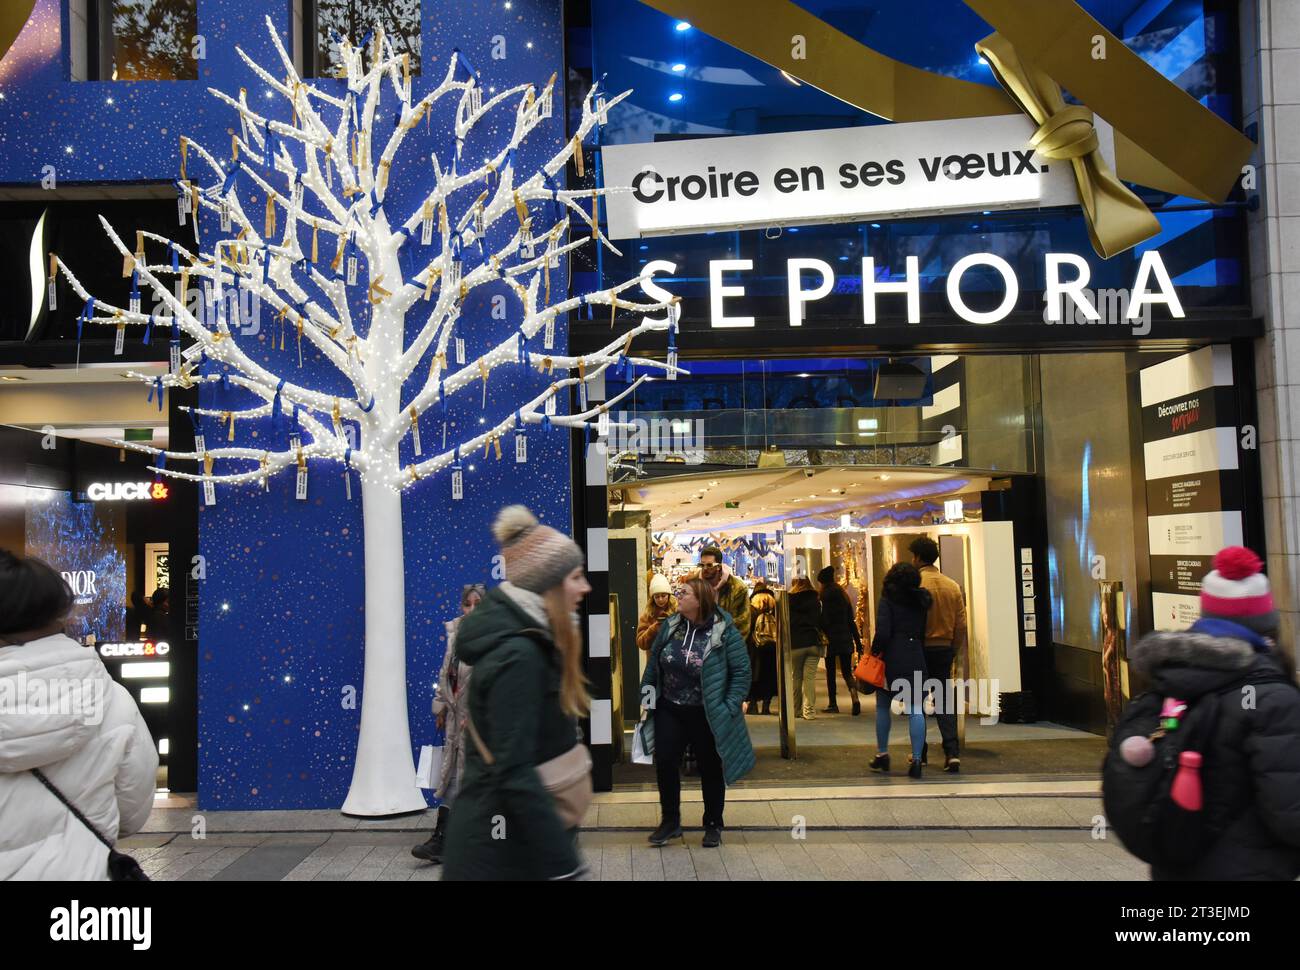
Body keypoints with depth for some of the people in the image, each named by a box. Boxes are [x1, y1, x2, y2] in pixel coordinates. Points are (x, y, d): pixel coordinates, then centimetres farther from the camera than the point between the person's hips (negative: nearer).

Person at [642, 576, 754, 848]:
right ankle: (670, 821, 19)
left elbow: (741, 671, -11)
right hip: (670, 711, 4)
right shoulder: (670, 626, -1)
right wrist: (648, 697, 7)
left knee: (710, 769, 9)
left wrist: (729, 707, -15)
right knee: (665, 762, 1)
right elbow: (653, 662, 9)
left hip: (707, 715, -3)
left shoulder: (725, 632, -14)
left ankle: (713, 825, 27)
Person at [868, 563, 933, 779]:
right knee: (915, 709, 3)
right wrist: (920, 652, 12)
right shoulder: (921, 600, 8)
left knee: (883, 706, 12)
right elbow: (924, 631, 7)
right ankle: (917, 758, -2)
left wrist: (875, 651, -1)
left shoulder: (888, 599, -5)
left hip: (893, 658, -3)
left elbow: (883, 632, -14)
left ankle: (882, 755, 19)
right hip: (917, 658, 3)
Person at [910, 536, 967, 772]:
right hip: (944, 650, 4)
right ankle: (952, 753, -3)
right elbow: (961, 624, 5)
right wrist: (954, 651, 15)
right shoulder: (952, 585, 4)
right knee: (945, 700, 8)